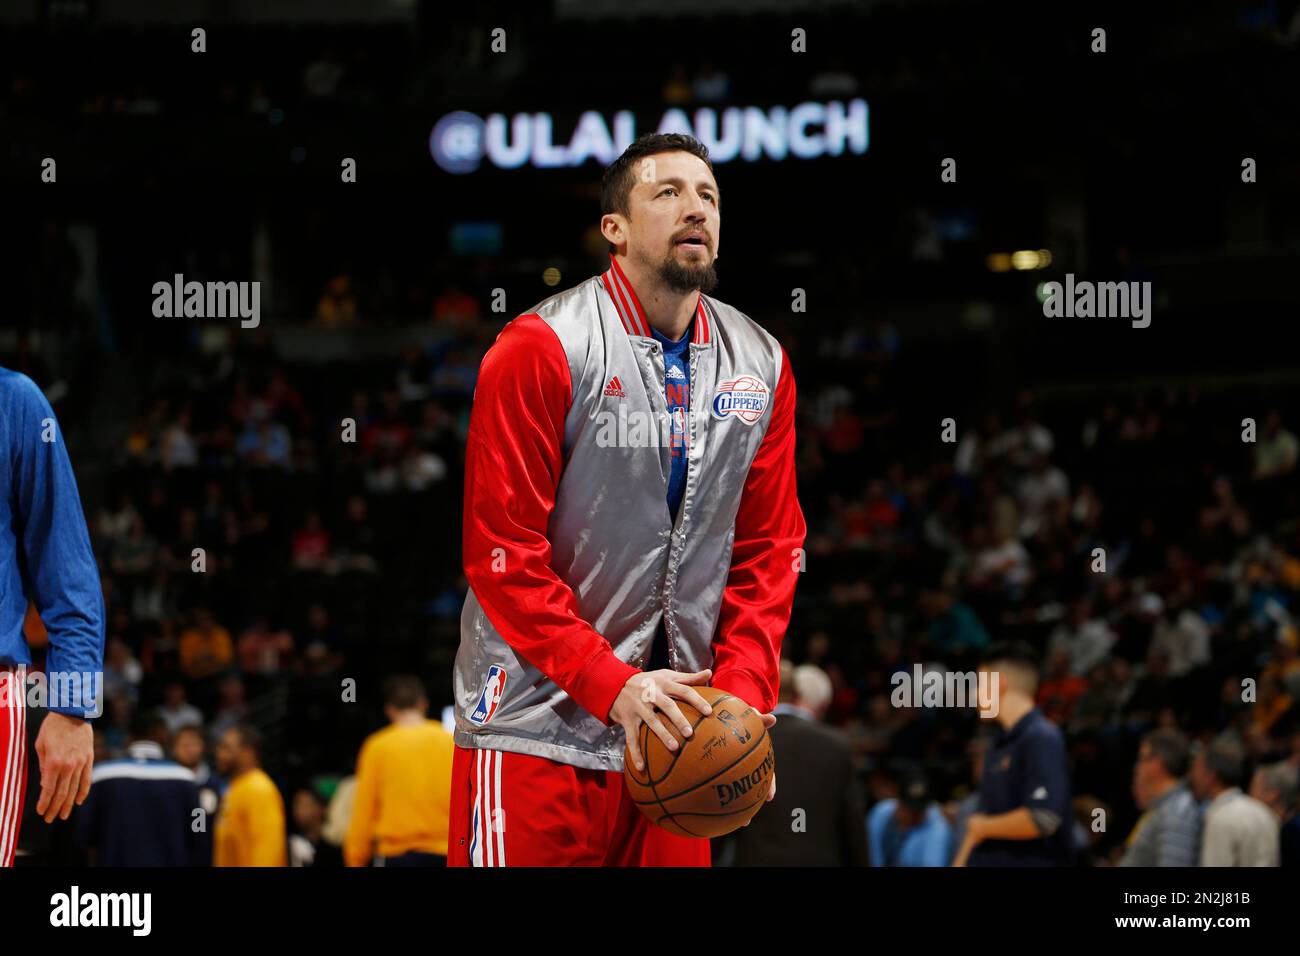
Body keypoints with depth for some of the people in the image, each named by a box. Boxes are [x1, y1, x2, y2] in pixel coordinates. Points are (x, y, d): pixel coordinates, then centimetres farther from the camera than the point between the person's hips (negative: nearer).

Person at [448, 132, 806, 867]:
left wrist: (742, 695, -5)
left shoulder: (761, 366, 8)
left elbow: (769, 552, 9)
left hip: (675, 732, 5)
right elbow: (501, 553, -12)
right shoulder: (542, 350, -8)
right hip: (538, 729, -5)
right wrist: (612, 686, -19)